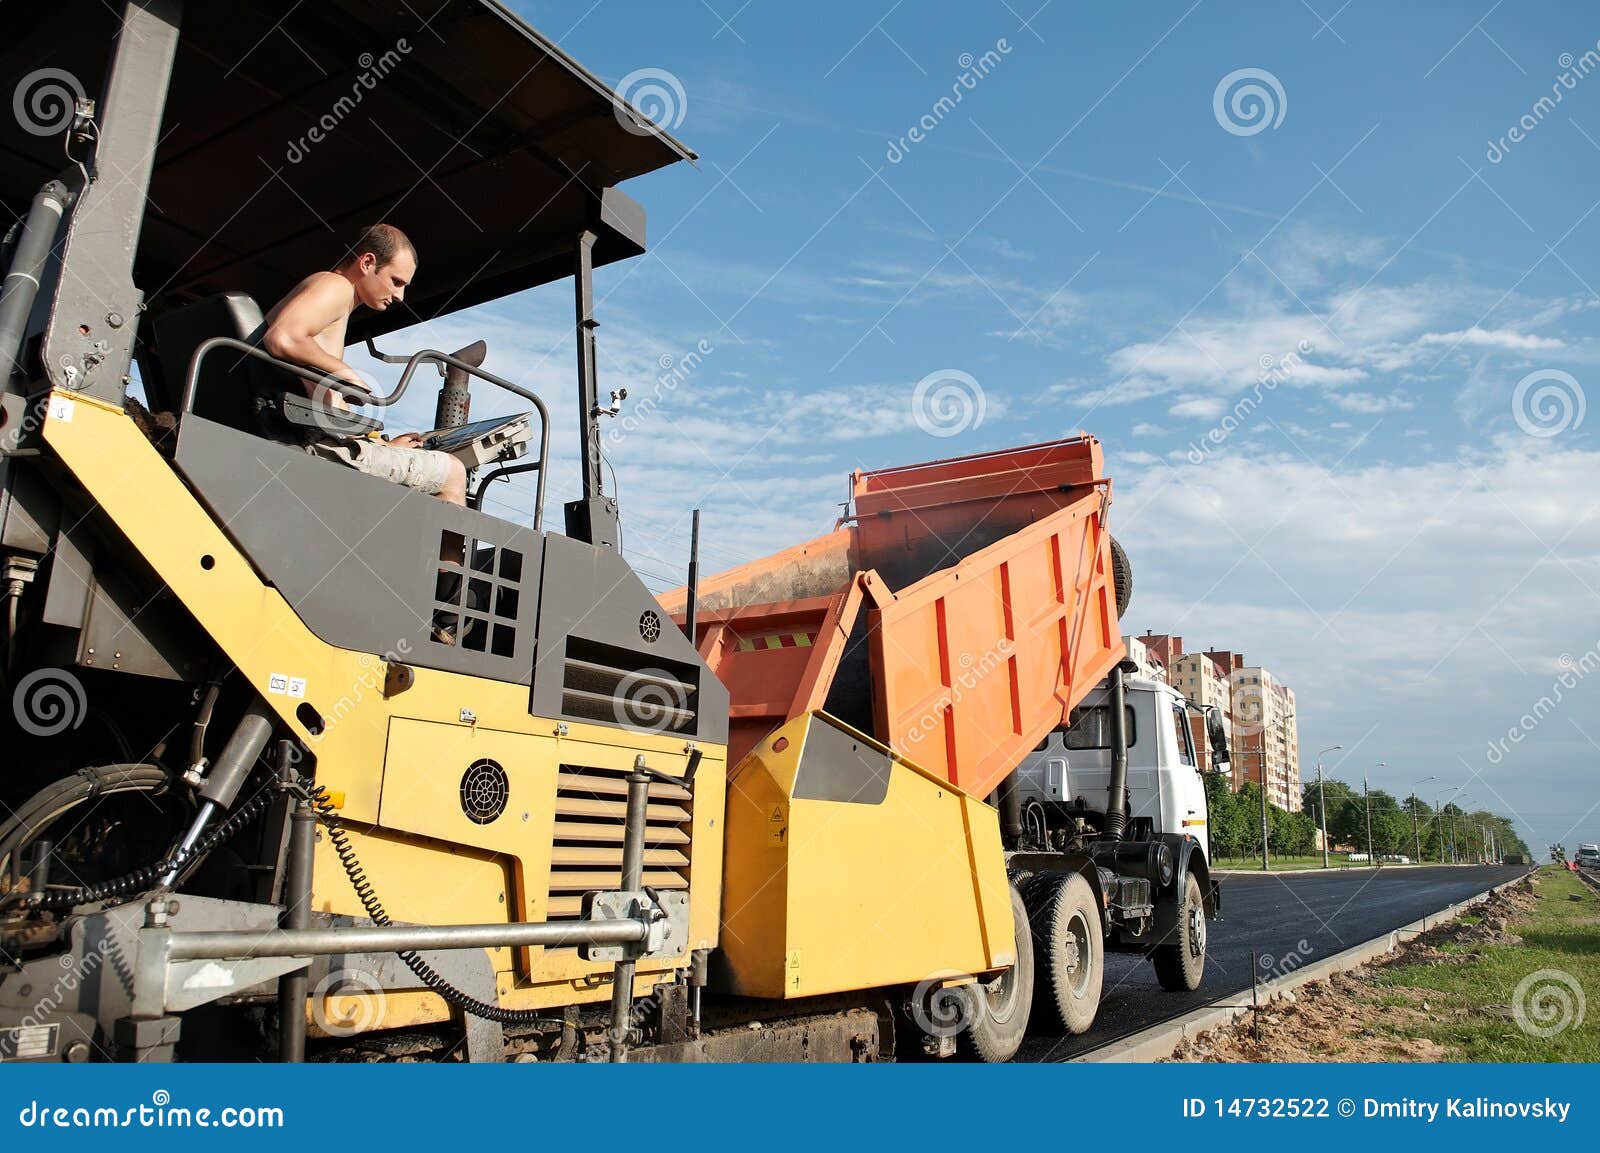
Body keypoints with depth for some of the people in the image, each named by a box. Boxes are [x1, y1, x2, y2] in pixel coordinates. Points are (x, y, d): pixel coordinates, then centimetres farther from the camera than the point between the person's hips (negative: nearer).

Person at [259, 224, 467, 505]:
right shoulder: (337, 286, -3)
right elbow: (282, 338, -25)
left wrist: (383, 445, 24)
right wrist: (343, 370, -12)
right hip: (315, 446, -10)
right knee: (453, 473, -6)